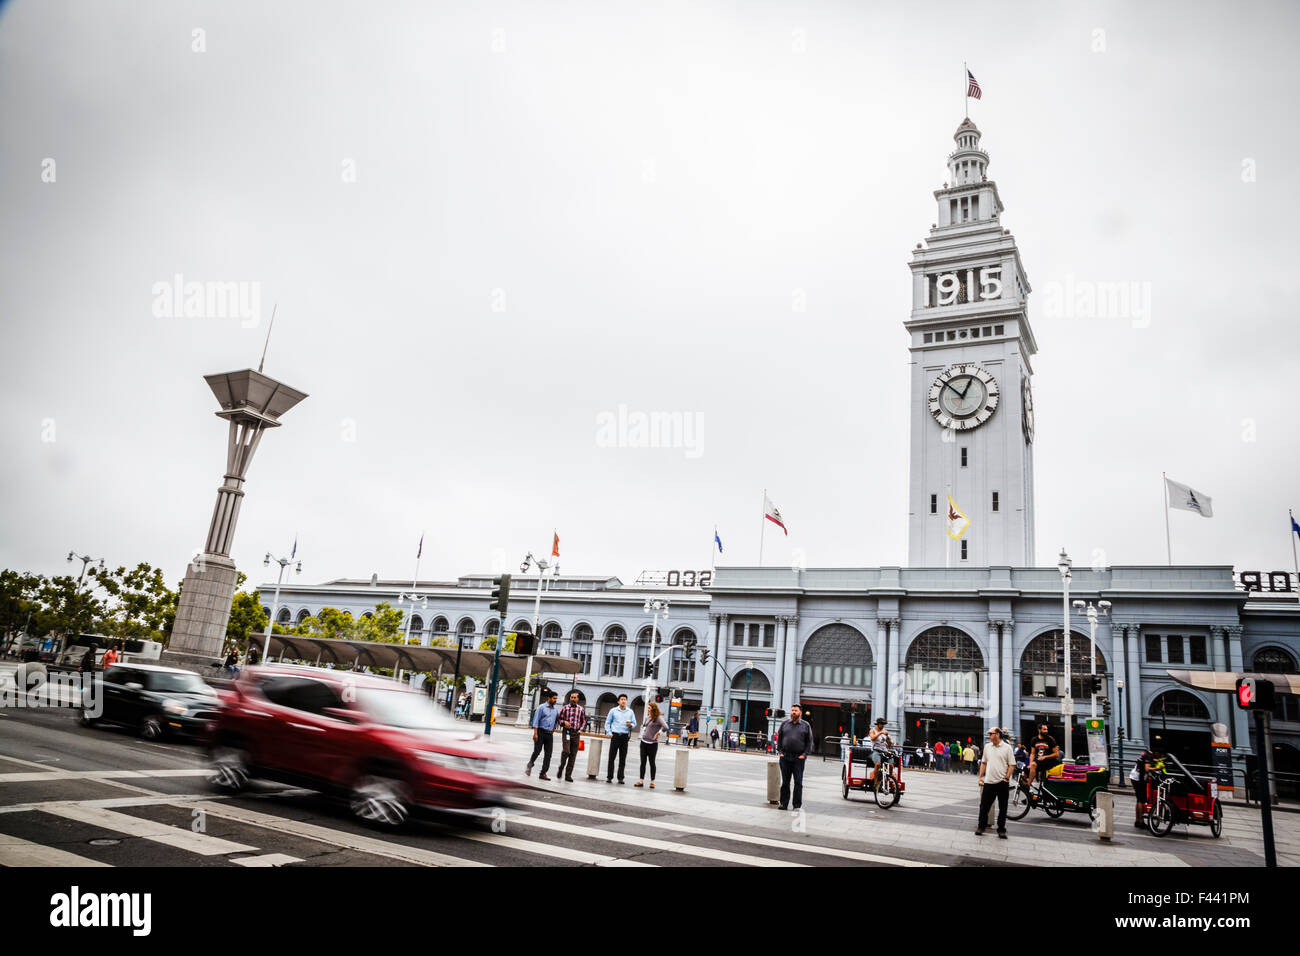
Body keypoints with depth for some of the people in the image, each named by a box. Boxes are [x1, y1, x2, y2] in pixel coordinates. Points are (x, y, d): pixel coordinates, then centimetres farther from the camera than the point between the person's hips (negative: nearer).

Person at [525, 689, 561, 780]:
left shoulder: (556, 709, 12)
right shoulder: (541, 708, -3)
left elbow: (558, 719, 26)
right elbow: (536, 720, -7)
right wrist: (535, 733, -14)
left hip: (550, 734, 5)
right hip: (541, 732, -5)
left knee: (548, 755, -2)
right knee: (537, 751, -5)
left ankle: (543, 773, 2)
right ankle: (529, 766, 22)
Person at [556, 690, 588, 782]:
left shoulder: (581, 709, 8)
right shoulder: (565, 708, 5)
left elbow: (584, 721, 12)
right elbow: (559, 719, 10)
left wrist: (580, 730, -1)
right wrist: (564, 722, -9)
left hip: (576, 733, 2)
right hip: (566, 732, -2)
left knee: (573, 755, 3)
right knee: (566, 751, -18)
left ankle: (568, 775, 11)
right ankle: (561, 768, 7)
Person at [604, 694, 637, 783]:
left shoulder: (630, 712, 9)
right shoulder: (613, 711, 6)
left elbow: (634, 724, 11)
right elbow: (607, 722, 8)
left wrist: (630, 725, -10)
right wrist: (609, 733, -2)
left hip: (625, 736, 1)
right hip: (615, 736, -1)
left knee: (623, 758, 3)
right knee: (611, 757, -1)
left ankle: (620, 778, 9)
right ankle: (609, 777, 5)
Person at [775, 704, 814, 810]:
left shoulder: (805, 725, 6)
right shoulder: (785, 724, 11)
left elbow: (809, 742, 6)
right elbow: (779, 738, 14)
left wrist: (804, 754, -4)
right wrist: (780, 751, 3)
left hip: (799, 758, -2)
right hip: (785, 757, 2)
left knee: (798, 782, -1)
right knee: (785, 782, 6)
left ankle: (797, 805, 6)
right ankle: (784, 803, 13)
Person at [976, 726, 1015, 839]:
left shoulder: (1007, 748, -3)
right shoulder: (987, 747, 10)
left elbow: (1012, 765, -4)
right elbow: (983, 763, 16)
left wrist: (1006, 778, -11)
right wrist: (981, 777, 11)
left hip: (1002, 783, -3)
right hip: (988, 782, 4)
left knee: (1002, 808, 5)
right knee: (984, 806, 5)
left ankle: (1001, 830, 15)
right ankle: (981, 827, 17)